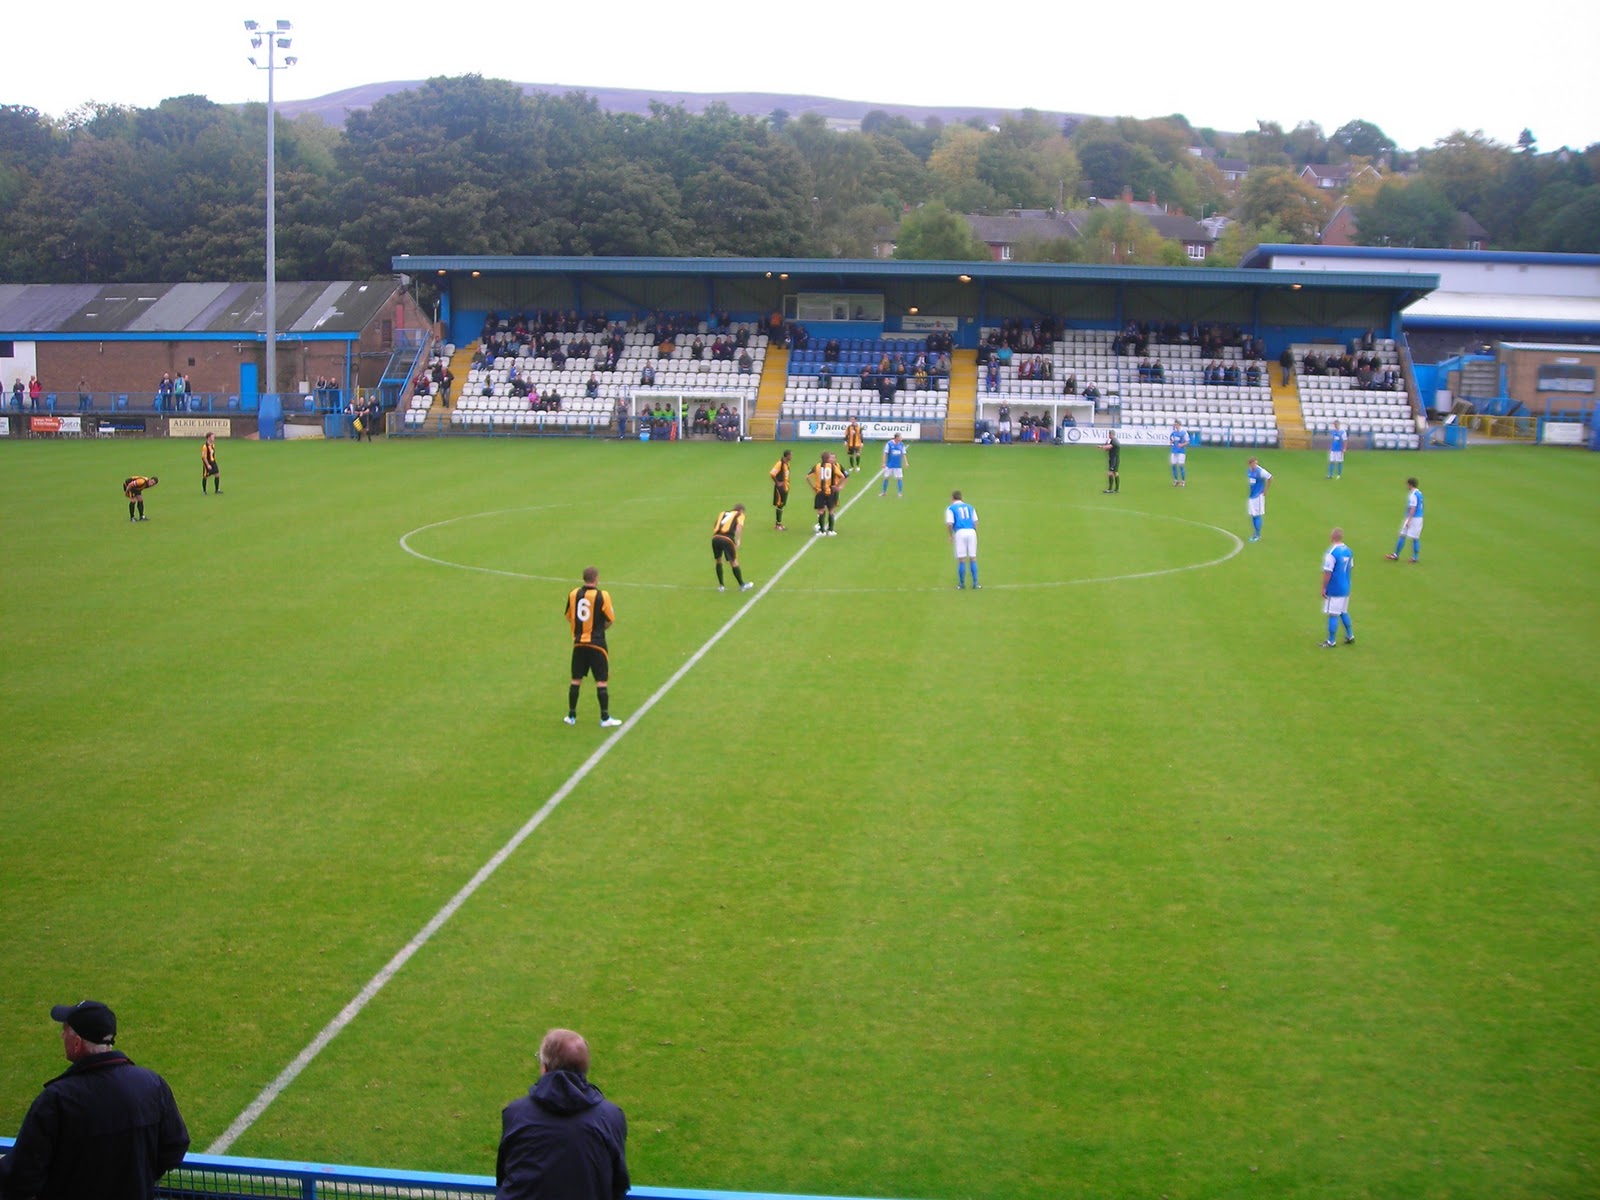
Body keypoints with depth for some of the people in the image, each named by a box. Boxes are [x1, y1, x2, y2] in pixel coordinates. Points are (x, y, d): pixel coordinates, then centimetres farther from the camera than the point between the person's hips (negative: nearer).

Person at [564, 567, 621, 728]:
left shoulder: (573, 594, 0)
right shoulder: (602, 596, -13)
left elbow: (569, 617, 11)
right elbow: (611, 620, -6)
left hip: (579, 643, 4)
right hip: (596, 644, -4)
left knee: (576, 680, 13)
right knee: (602, 681, 2)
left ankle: (571, 716, 19)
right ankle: (605, 718, 3)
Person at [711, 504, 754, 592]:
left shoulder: (723, 513, 30)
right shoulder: (740, 515, 18)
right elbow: (739, 527, -2)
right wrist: (738, 541, -8)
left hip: (715, 537, 4)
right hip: (727, 538, -4)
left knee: (718, 561, 21)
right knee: (734, 562, 10)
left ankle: (721, 586, 24)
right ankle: (742, 585, 22)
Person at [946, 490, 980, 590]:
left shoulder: (951, 508, 7)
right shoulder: (970, 507, 18)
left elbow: (949, 524, -4)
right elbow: (976, 522, 12)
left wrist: (951, 535, 9)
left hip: (960, 532, -3)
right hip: (971, 532, 3)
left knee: (961, 560, 3)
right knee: (973, 559, 7)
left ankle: (962, 583, 9)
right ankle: (975, 583, 6)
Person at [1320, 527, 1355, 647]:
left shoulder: (1332, 553, -20)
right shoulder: (1348, 551, 3)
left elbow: (1327, 573, -19)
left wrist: (1324, 588, -11)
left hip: (1334, 589, -8)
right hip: (1345, 588, 8)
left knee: (1333, 615, 0)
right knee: (1344, 612, 21)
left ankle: (1331, 641, 6)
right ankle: (1350, 636, 27)